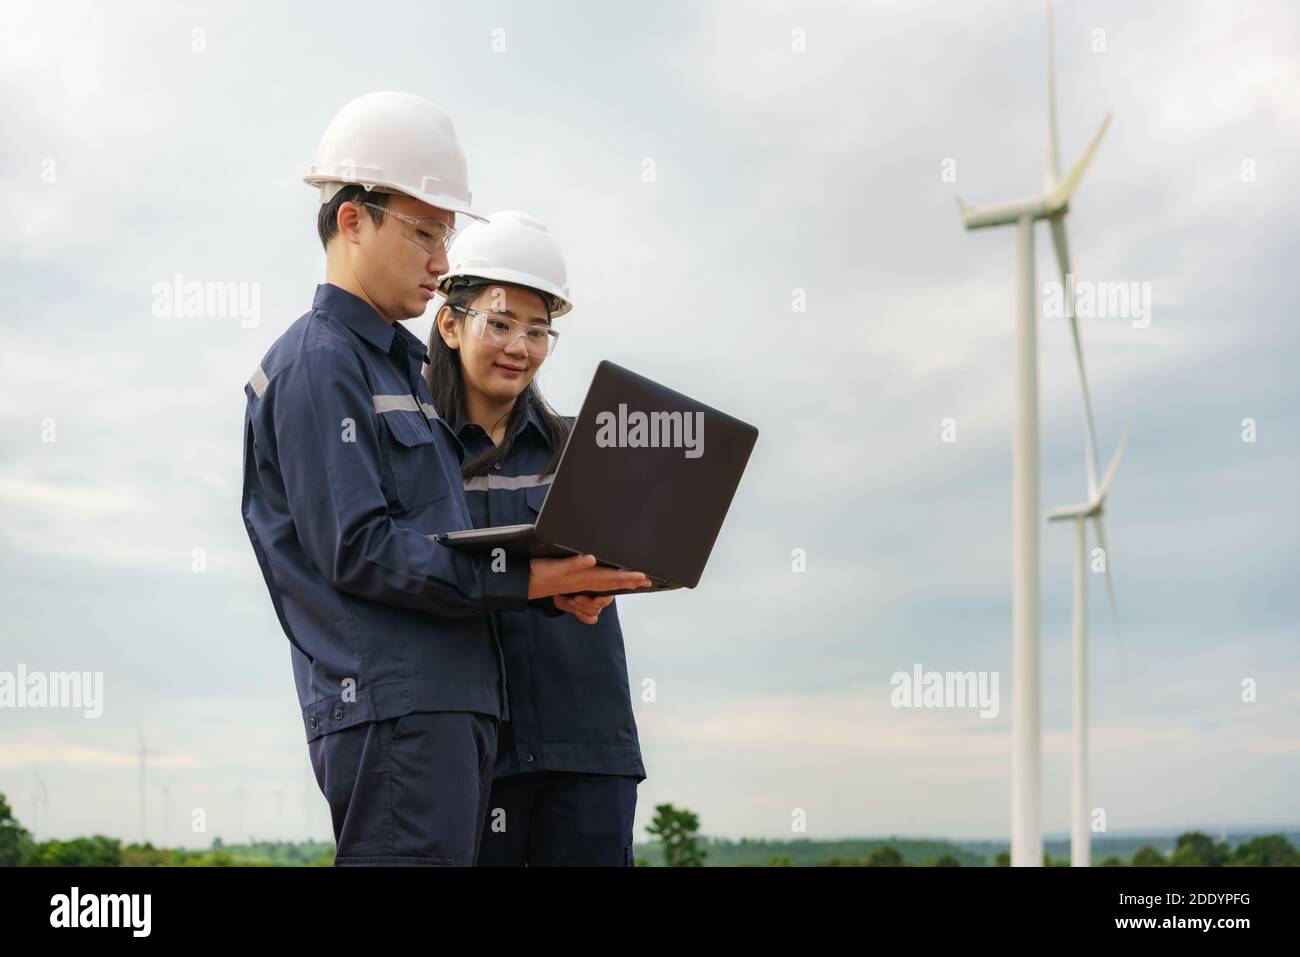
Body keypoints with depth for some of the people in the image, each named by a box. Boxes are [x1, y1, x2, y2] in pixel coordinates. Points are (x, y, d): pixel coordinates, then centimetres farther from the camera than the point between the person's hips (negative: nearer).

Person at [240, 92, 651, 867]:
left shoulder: (406, 367, 23)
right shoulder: (318, 362, -5)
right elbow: (357, 550, -15)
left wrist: (555, 586, 2)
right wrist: (522, 580, -18)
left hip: (457, 707, 9)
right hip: (391, 708, -9)